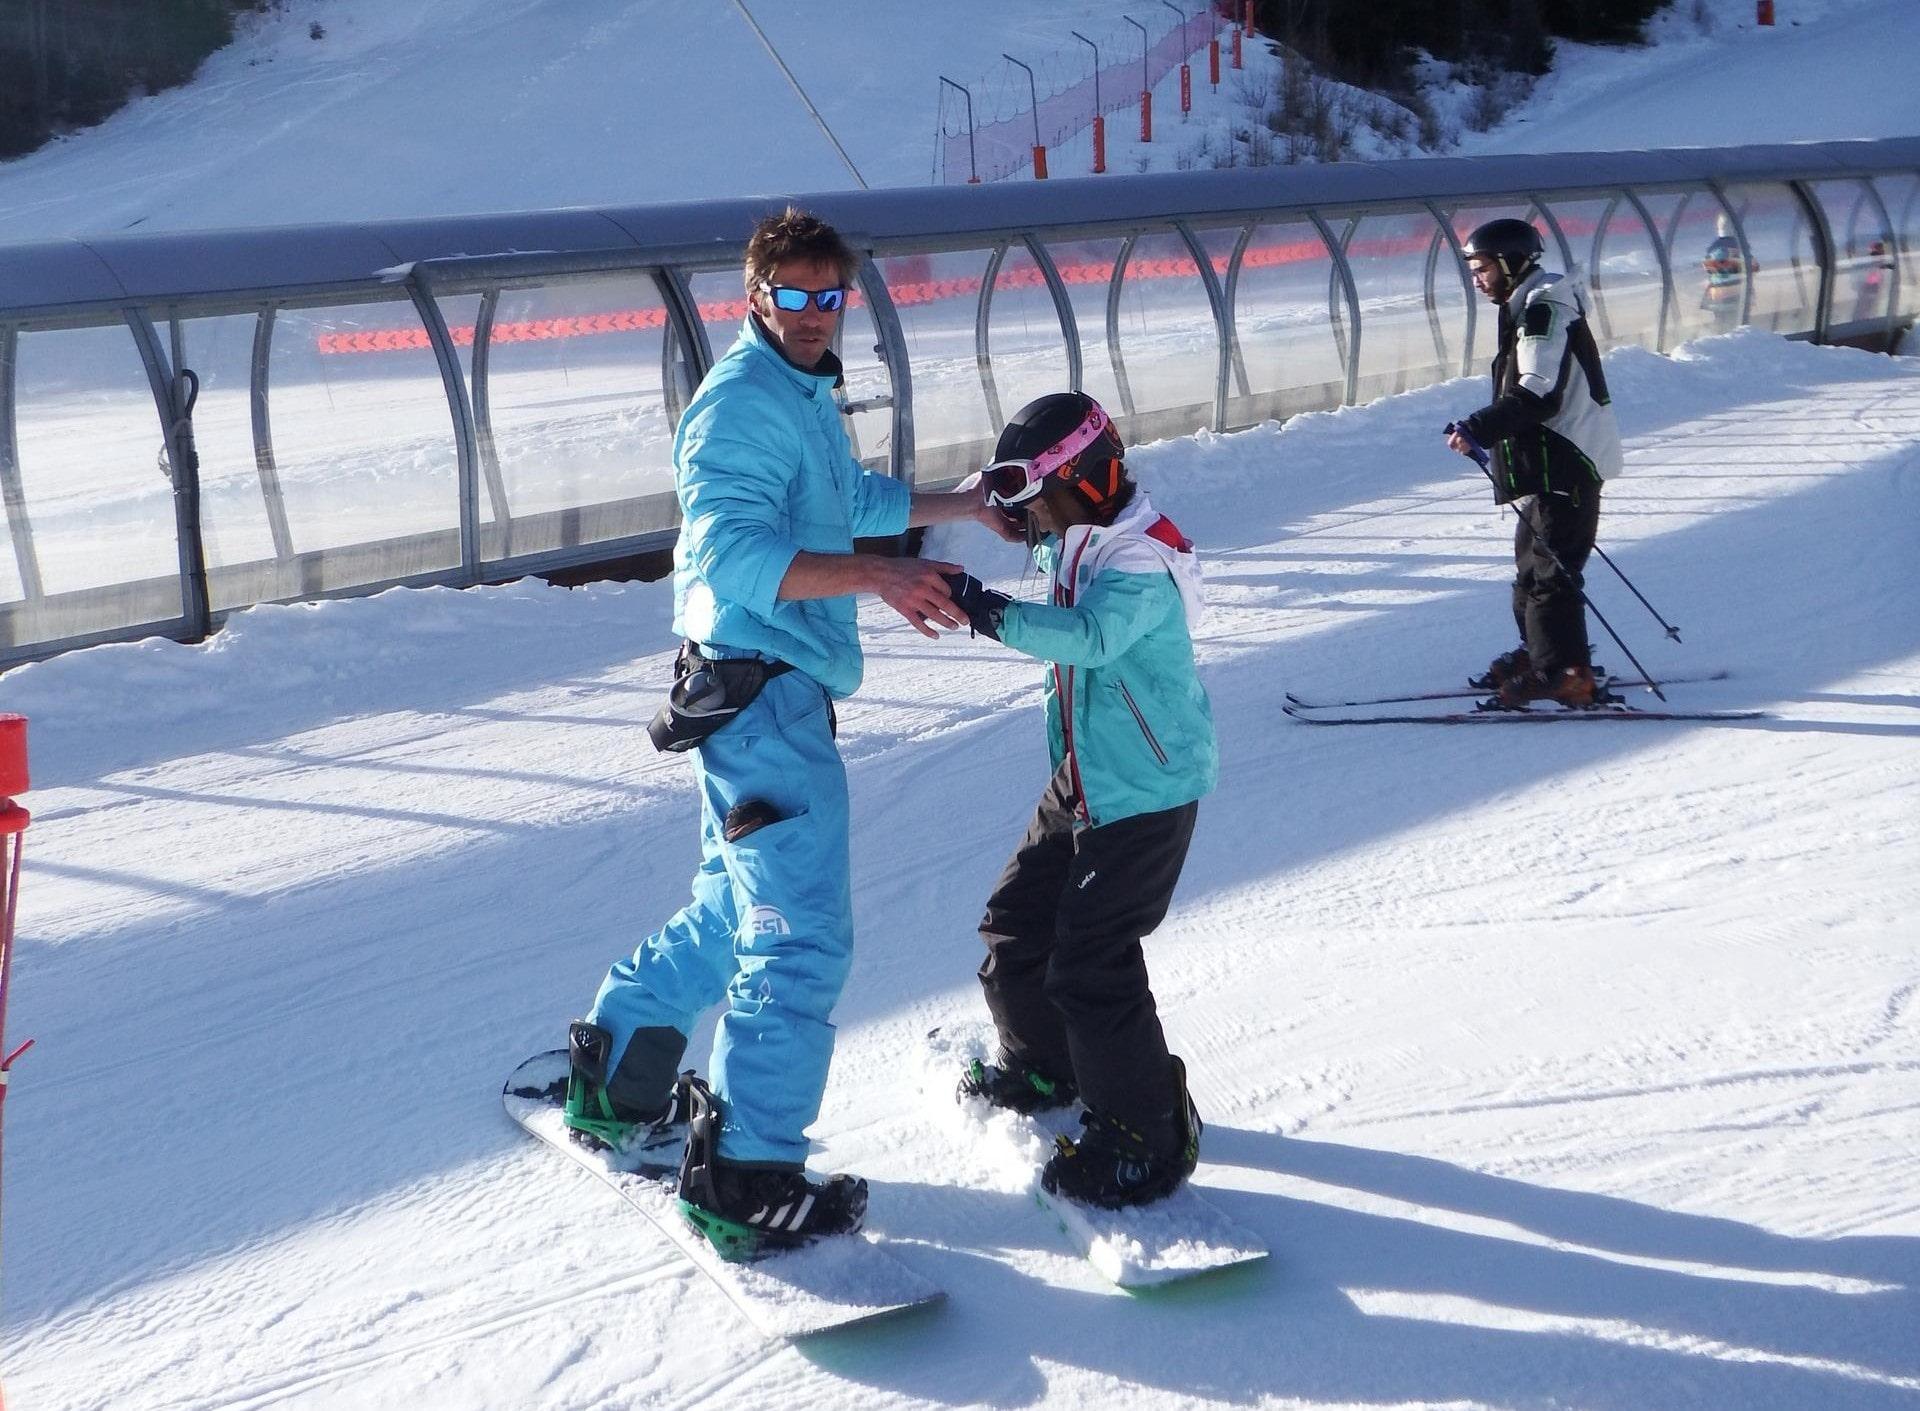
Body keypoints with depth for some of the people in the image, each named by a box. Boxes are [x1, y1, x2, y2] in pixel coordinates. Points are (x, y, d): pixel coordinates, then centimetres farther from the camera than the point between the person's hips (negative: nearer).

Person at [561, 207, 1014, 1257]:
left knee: (735, 907, 21)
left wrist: (968, 507, 39)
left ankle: (616, 1083, 33)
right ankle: (745, 1181, -7)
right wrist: (876, 573, -36)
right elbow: (733, 556, -28)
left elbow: (855, 503, 35)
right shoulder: (742, 404, -15)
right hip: (756, 690, -11)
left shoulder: (805, 396, 17)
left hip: (775, 693, 11)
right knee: (802, 933, -11)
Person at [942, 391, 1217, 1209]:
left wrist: (985, 609, -45)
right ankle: (1045, 1066, 40)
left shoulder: (1142, 565, -24)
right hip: (1081, 780, 10)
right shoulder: (1079, 544, 5)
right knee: (1016, 926, 18)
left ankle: (1147, 1136, 2)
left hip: (1146, 792, -10)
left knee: (1091, 963, -11)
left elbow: (1088, 635, -42)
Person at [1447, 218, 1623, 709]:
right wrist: (1485, 428, 16)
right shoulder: (1527, 308, 18)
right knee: (1532, 561, 18)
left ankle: (1564, 674, -11)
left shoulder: (1543, 309, -14)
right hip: (1554, 462, 11)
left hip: (1565, 465, -11)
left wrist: (1479, 428, -27)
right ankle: (1540, 655, 27)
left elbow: (1538, 396, -25)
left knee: (1549, 570, -11)